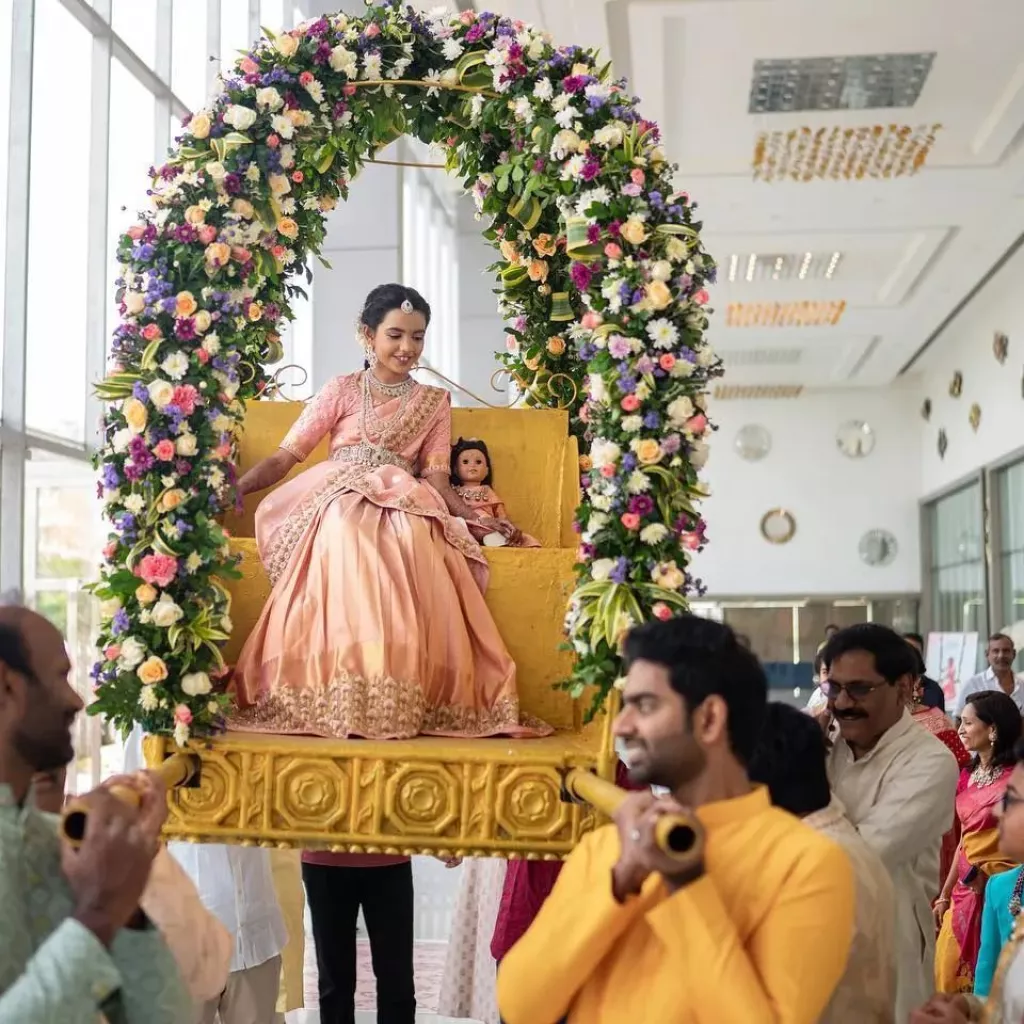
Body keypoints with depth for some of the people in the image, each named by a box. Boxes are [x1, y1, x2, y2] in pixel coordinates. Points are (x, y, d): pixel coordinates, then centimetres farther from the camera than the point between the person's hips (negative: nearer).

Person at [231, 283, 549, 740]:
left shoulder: (434, 401, 20)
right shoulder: (342, 390, 15)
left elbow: (436, 478, 10)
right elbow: (285, 457, 8)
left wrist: (476, 518, -10)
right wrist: (230, 490, -9)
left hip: (405, 506, 1)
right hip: (339, 501, -1)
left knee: (413, 542, -37)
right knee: (349, 533, -39)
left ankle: (403, 697, -37)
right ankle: (343, 697, -39)